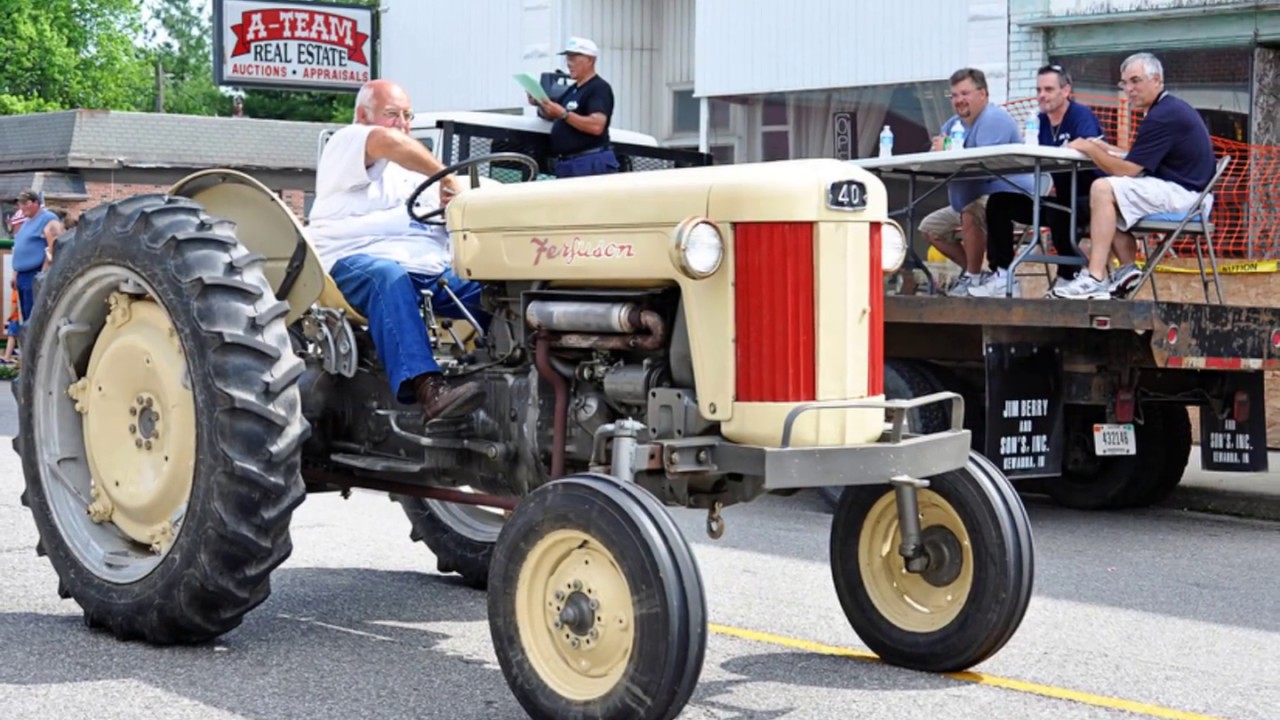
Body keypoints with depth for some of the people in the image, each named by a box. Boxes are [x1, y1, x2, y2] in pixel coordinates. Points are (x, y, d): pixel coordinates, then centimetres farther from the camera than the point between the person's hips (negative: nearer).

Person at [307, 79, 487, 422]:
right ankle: (427, 388, -57)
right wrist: (447, 178, -12)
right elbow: (389, 142, -13)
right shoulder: (347, 142, 10)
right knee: (389, 278, -42)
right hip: (356, 262, -7)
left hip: (427, 268, 7)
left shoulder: (412, 170, 34)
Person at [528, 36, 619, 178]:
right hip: (566, 165, 10)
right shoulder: (573, 89, 21)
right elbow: (552, 116, 27)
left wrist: (563, 113, -23)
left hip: (591, 165, -10)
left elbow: (596, 126, -22)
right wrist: (540, 104, 5)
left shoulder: (599, 88, -8)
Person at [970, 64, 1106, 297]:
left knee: (1057, 210, -38)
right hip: (1052, 198, 7)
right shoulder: (1040, 121, 10)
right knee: (998, 203, -5)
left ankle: (1069, 276, -16)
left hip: (1086, 198, -7)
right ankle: (1003, 277, -6)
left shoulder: (1082, 116, -11)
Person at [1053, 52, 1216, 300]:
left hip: (1181, 193, -11)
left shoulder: (1164, 116, -18)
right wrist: (1105, 148, 6)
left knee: (1103, 189, -22)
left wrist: (1089, 148, -7)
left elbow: (1126, 170, -17)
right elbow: (1137, 160, 19)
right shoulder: (1170, 108, 16)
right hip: (1178, 188, 11)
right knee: (1109, 198, 18)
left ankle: (1096, 280, -26)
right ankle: (1127, 268, 2)